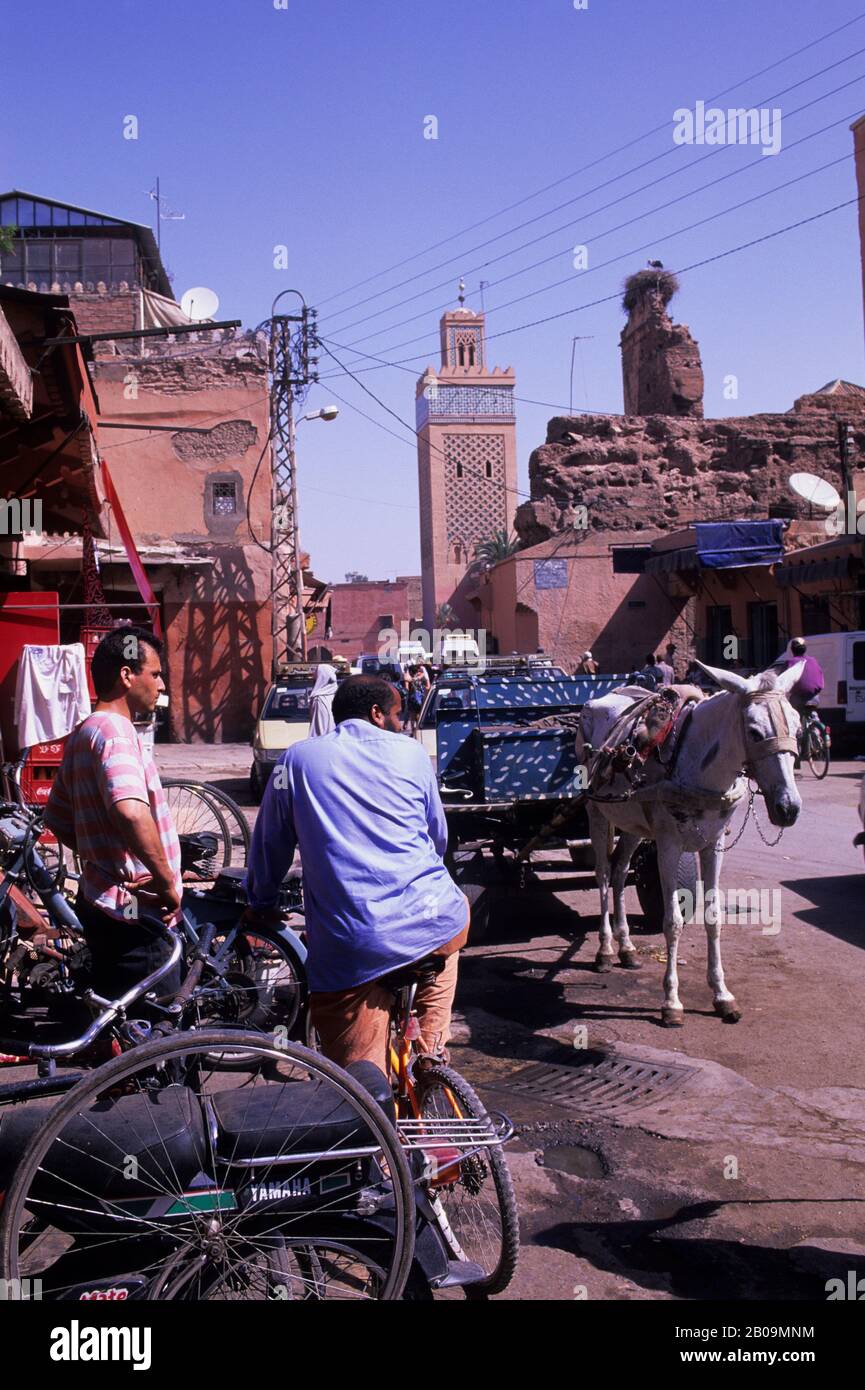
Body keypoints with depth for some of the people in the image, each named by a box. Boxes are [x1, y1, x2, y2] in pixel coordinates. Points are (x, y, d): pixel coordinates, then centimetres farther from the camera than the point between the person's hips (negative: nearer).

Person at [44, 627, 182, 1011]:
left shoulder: (84, 733, 13)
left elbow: (57, 819, 22)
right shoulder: (113, 730, -18)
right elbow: (131, 811, -37)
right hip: (133, 911, -10)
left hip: (102, 901, 10)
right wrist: (167, 880, -26)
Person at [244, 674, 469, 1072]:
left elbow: (270, 842, 16)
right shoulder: (412, 753, 10)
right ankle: (429, 1054, 36)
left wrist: (260, 903, 34)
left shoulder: (298, 759, 8)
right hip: (432, 927, 2)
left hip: (351, 950, -1)